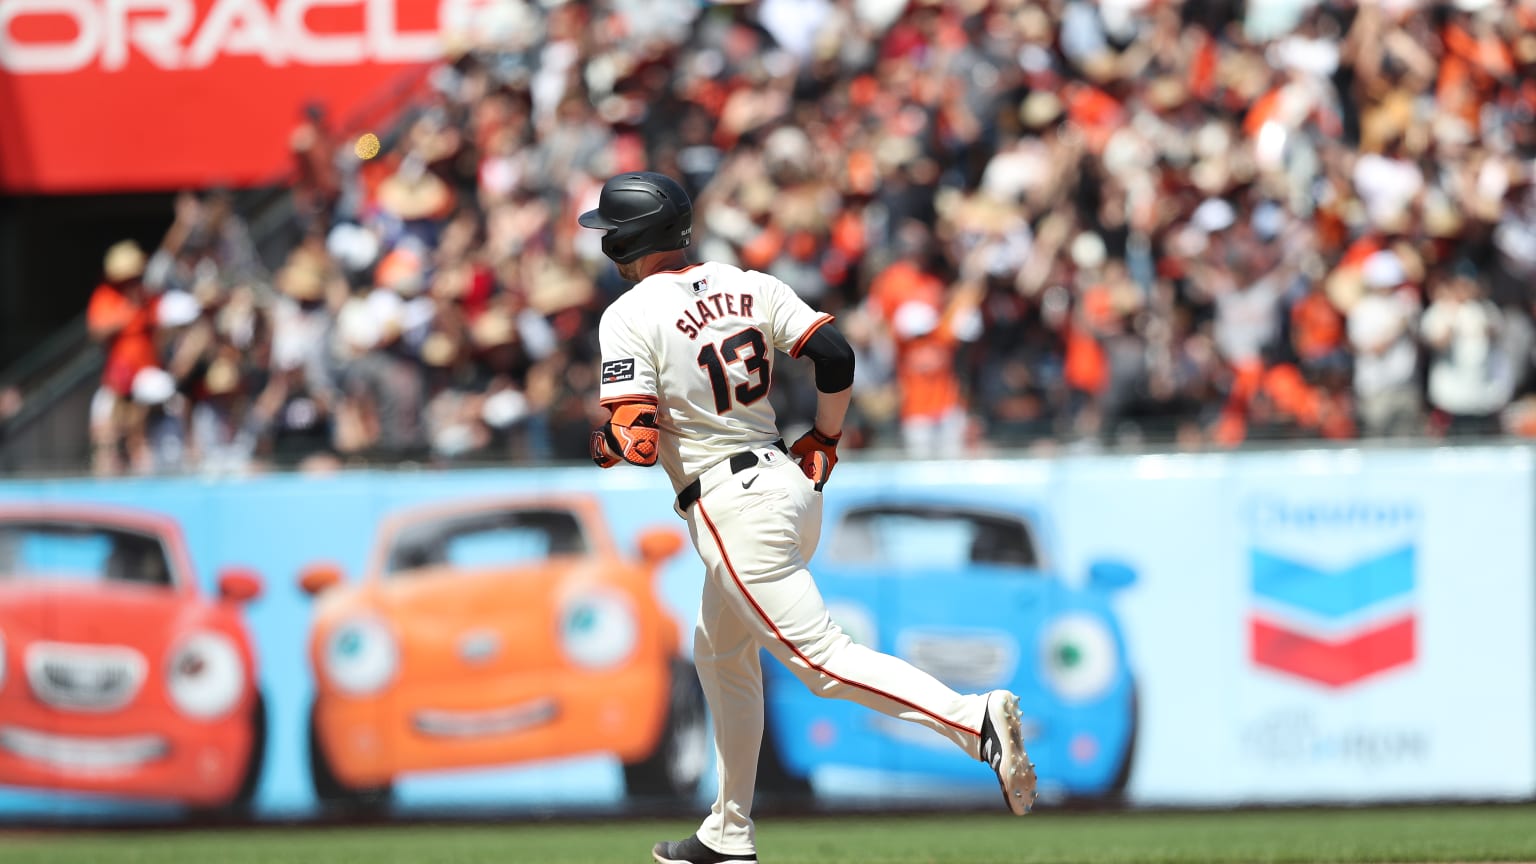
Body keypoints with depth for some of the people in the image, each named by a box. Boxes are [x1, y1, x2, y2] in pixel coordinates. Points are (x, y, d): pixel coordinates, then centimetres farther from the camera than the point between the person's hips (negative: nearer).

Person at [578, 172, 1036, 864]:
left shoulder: (628, 318, -12)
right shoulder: (749, 286, 7)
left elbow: (638, 440, -19)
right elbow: (835, 355, 0)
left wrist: (606, 444, 5)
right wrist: (824, 440, 15)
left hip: (733, 508, -9)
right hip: (790, 483, 9)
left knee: (822, 657, -11)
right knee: (720, 653, 23)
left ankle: (975, 719, -29)